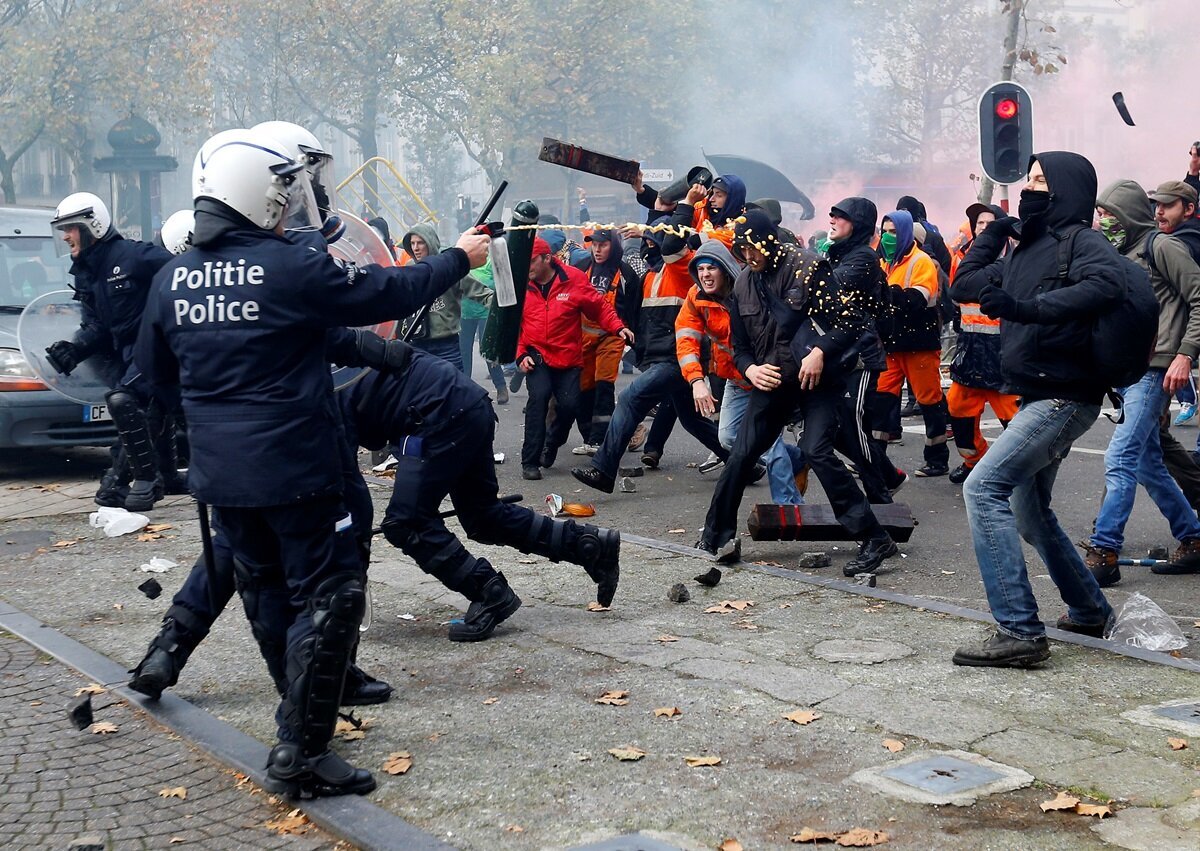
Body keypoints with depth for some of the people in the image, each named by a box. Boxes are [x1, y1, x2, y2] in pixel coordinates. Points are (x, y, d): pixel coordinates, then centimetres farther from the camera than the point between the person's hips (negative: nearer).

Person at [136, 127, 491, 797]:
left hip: (218, 471, 7)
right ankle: (301, 754, -2)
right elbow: (387, 294, -6)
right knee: (333, 595, 0)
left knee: (267, 579, 23)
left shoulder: (173, 278, 3)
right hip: (292, 467, -7)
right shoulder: (289, 267, -15)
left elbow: (158, 372, 15)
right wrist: (459, 260, 9)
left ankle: (303, 712, 33)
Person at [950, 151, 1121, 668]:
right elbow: (963, 286, 20)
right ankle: (1088, 611, 38)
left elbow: (1106, 282, -30)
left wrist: (1027, 307, -35)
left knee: (984, 487, -21)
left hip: (1064, 398, -10)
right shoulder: (1026, 251, 16)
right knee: (1031, 515, 21)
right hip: (1037, 398, 10)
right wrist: (995, 231, 15)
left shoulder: (1081, 241, -8)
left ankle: (1018, 631, -22)